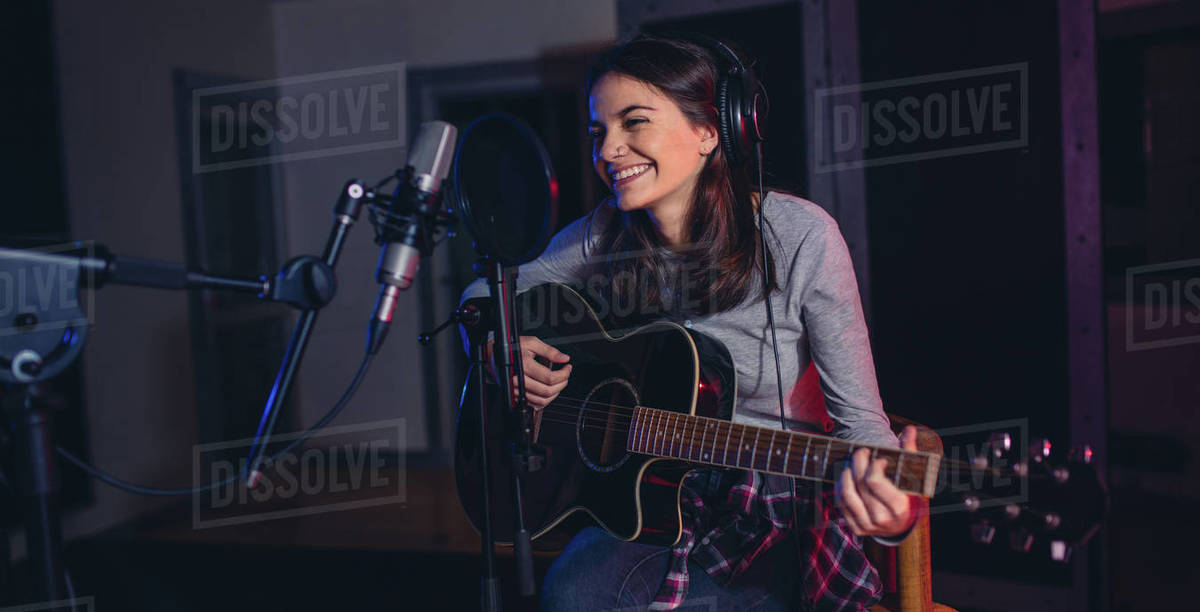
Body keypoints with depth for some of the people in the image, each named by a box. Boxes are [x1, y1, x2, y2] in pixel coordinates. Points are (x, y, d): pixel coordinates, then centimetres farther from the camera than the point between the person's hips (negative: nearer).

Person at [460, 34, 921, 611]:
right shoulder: (606, 236, -4)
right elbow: (484, 293, 12)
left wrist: (890, 507, -37)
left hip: (778, 515, -3)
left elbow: (859, 417, -15)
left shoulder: (800, 236, -14)